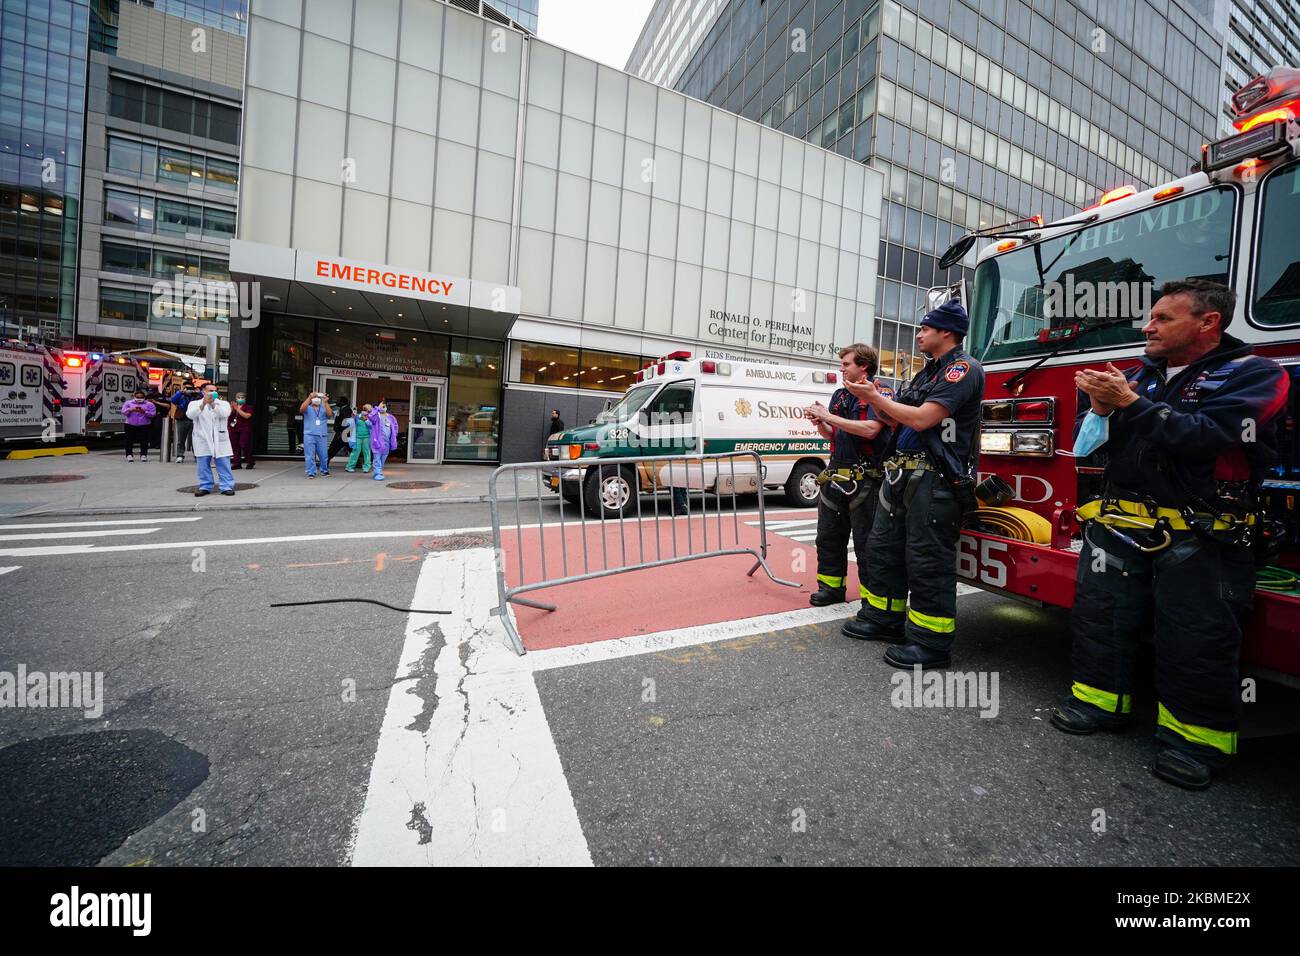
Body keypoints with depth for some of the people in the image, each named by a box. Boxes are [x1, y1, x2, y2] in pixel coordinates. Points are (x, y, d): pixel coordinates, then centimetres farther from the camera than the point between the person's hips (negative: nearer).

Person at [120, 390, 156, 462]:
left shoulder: (149, 404, 6)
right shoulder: (128, 403, 13)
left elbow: (153, 414, -3)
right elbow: (123, 411, 2)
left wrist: (144, 411, -19)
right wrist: (131, 410, -15)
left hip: (144, 425, -2)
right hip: (130, 425, 2)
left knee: (144, 440, -2)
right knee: (129, 440, 3)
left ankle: (143, 455, 5)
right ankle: (129, 455, 9)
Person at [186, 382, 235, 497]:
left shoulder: (224, 404, 9)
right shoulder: (195, 404, 10)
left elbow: (224, 414, -10)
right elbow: (190, 415, -9)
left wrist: (213, 404, -22)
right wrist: (203, 404, -21)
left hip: (220, 439, -1)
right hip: (202, 440, 1)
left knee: (224, 465, -2)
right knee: (203, 466, 5)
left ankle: (227, 487, 1)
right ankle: (205, 487, 13)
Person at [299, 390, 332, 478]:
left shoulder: (324, 408, 13)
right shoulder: (308, 408, 10)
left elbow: (329, 414, -8)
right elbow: (301, 409, -13)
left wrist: (326, 402, -20)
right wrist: (309, 397, -21)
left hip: (322, 436, 1)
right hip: (309, 435, -1)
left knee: (324, 456, 5)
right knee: (310, 456, -2)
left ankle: (324, 471, 22)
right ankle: (311, 473, 4)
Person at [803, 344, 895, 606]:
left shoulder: (880, 393, -5)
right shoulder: (839, 395, 15)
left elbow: (870, 429, -21)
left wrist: (829, 417, -17)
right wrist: (820, 422, -2)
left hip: (864, 480, -7)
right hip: (835, 477, 7)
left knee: (865, 541, 0)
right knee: (829, 536, 12)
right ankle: (831, 587, 25)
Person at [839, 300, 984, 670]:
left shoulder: (962, 369, -9)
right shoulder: (927, 373, 21)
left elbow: (922, 418, -19)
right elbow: (899, 417, 22)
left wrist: (876, 397, -10)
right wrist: (872, 397, 9)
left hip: (935, 479, -10)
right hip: (902, 474, 10)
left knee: (928, 561, -5)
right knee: (882, 546, 13)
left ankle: (931, 643, 6)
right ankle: (883, 618, 26)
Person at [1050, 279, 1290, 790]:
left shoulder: (1254, 374, -4)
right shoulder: (1141, 374, 12)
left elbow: (1204, 435, -21)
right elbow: (1089, 441, 9)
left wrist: (1129, 402, -20)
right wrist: (1100, 407, -10)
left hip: (1198, 537, -5)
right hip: (1120, 524, 5)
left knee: (1197, 638, 2)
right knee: (1099, 613, 8)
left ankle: (1195, 736, 18)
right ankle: (1100, 700, 23)